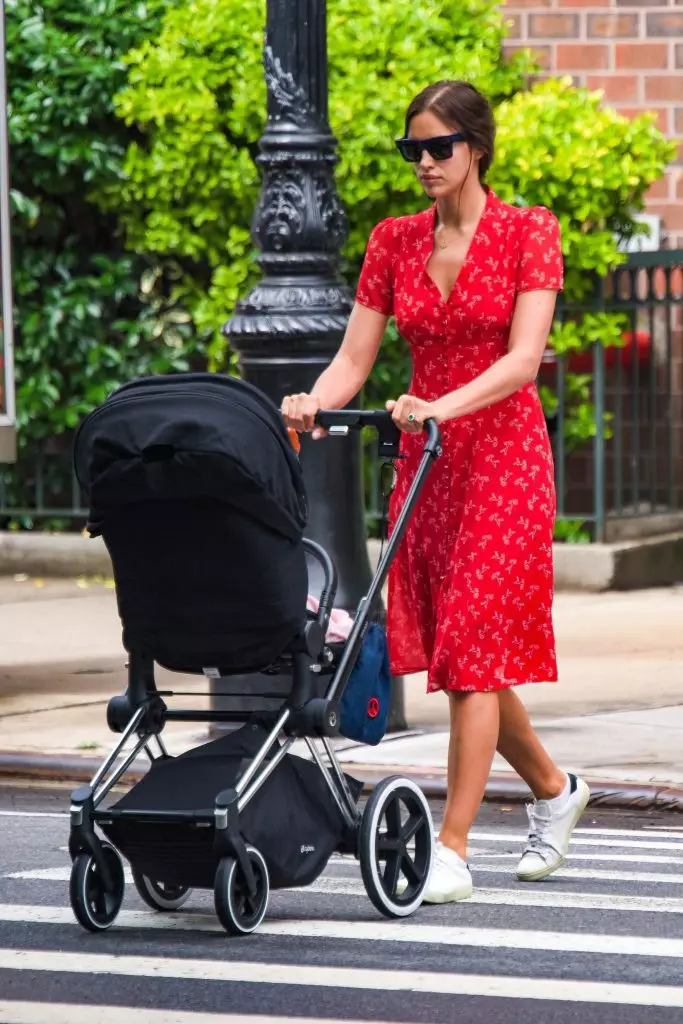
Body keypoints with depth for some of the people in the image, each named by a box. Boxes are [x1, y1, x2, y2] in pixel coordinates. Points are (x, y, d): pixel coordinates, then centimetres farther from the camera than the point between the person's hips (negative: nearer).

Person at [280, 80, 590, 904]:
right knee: (453, 646, 9)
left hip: (502, 452, -5)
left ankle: (452, 851, -10)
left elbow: (523, 358, -16)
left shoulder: (528, 233, -6)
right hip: (424, 459, 5)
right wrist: (314, 402, -18)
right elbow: (355, 356, 3)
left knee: (475, 649, -10)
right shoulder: (395, 242, 8)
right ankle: (553, 789, 32)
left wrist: (444, 405, -31)